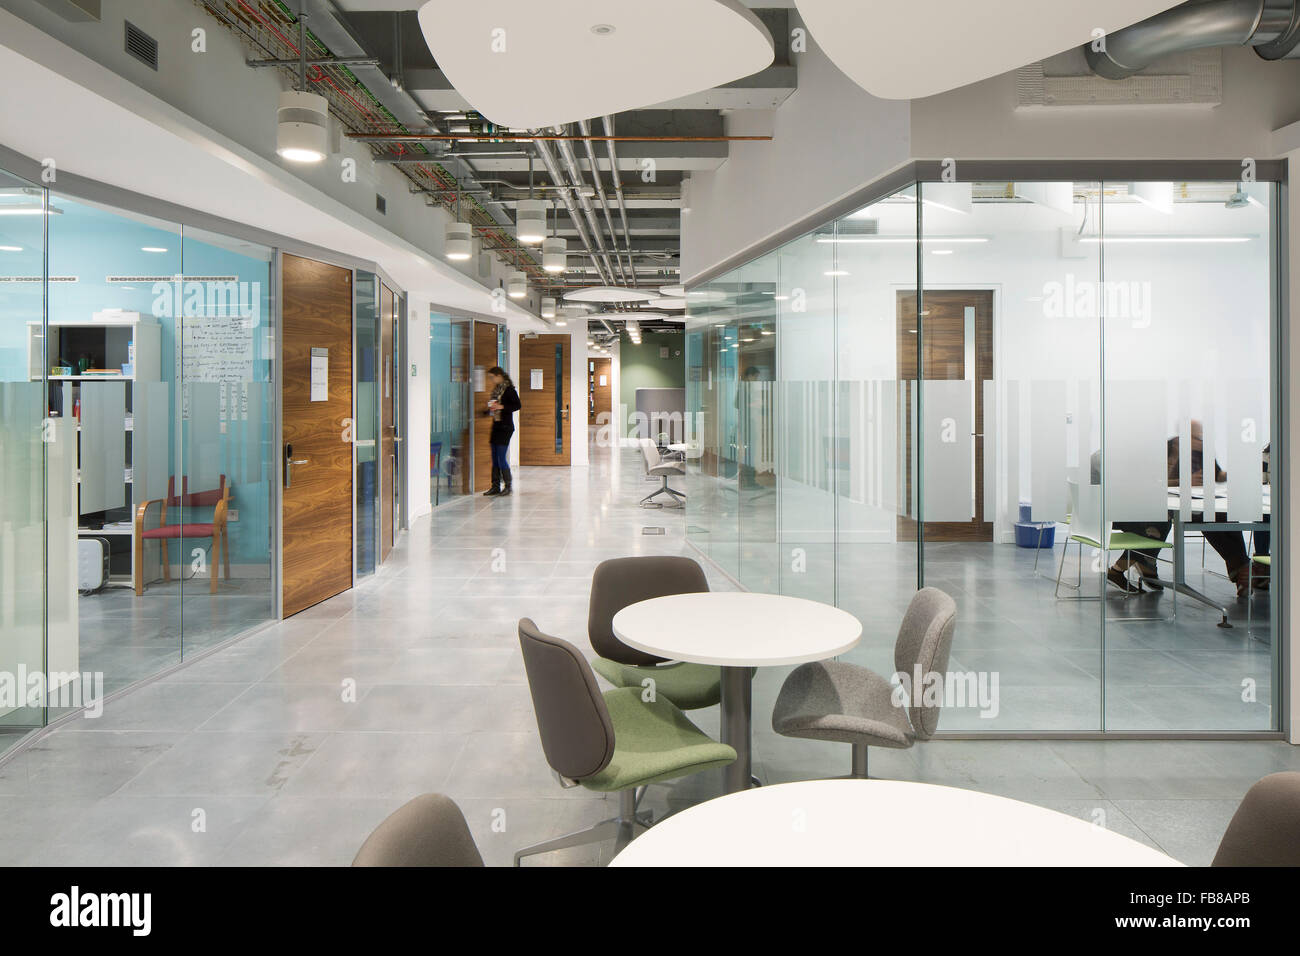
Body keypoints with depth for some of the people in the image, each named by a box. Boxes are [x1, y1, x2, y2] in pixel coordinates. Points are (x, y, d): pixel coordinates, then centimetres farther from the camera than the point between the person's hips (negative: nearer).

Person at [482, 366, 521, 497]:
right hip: (496, 426, 8)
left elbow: (518, 406, -15)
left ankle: (507, 486, 2)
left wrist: (502, 407, -20)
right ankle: (495, 487, 11)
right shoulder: (496, 390, 14)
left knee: (501, 458, -9)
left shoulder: (509, 389, -9)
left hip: (505, 427, -8)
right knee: (495, 458, 7)